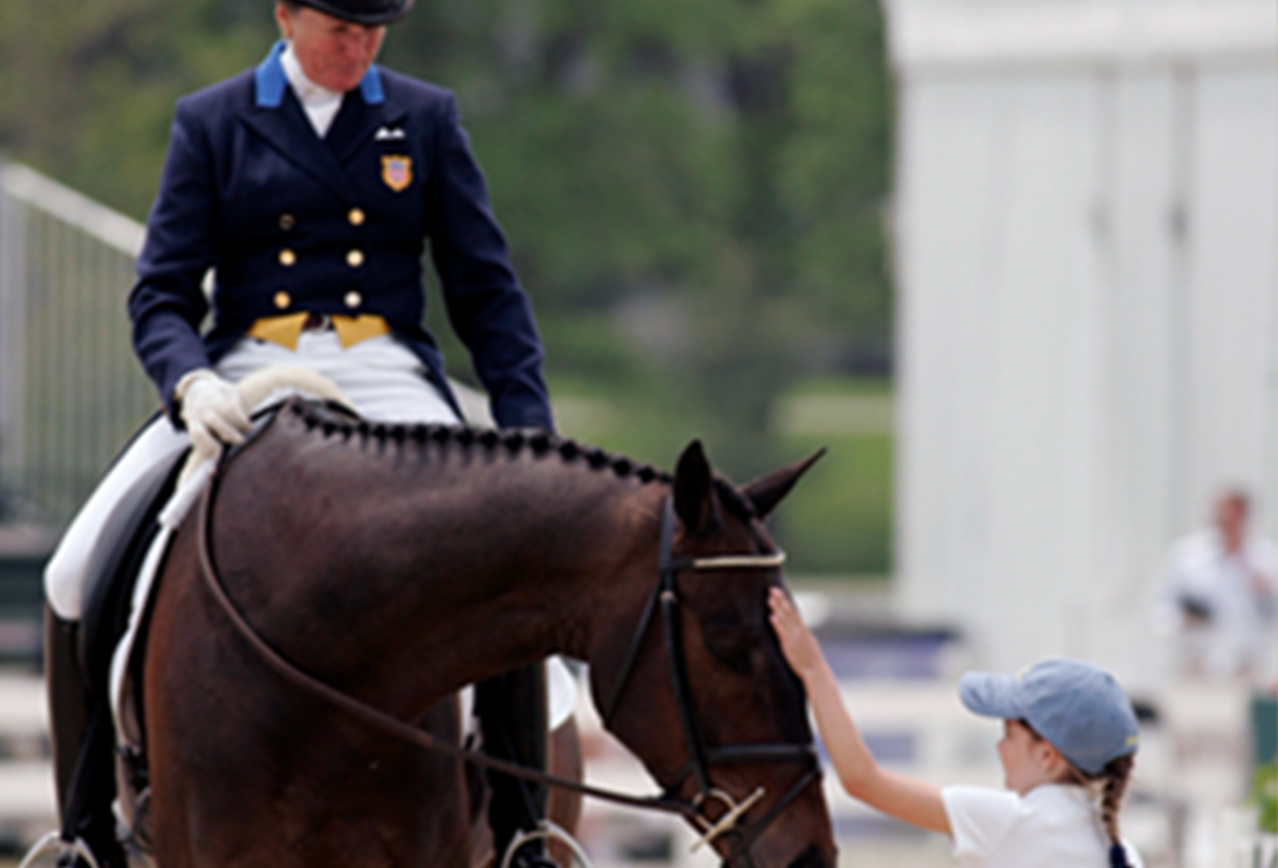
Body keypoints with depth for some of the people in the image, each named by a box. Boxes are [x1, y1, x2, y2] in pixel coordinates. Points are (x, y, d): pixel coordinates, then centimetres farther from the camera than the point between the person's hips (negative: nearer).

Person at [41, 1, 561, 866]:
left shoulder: (426, 118, 11)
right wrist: (190, 384, -21)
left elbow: (487, 290, 10)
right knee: (78, 576, -17)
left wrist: (532, 436, -3)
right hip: (241, 382, 0)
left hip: (385, 375, 0)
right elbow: (162, 294, 2)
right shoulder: (210, 124, 8)